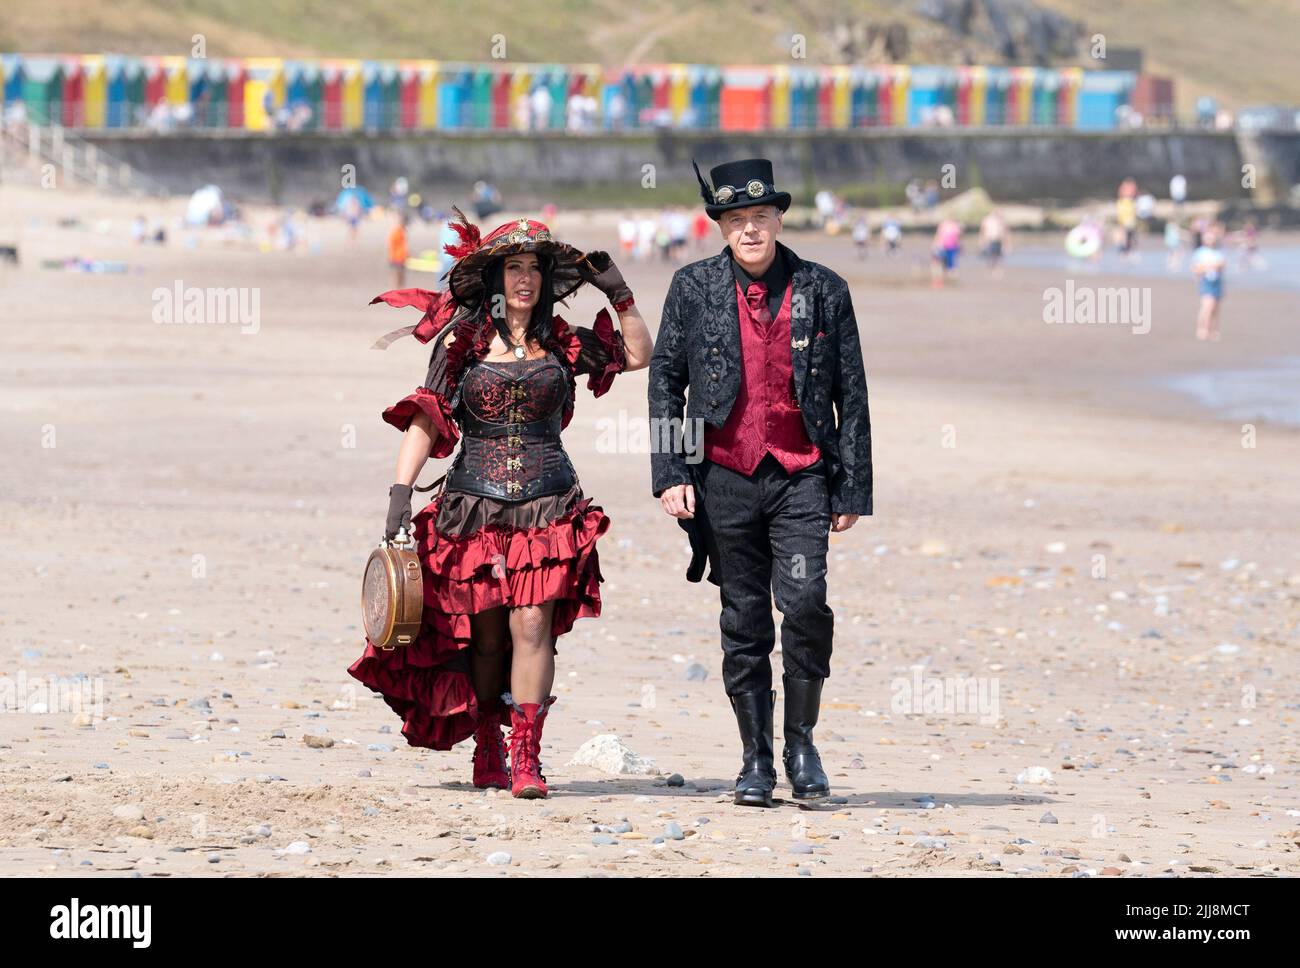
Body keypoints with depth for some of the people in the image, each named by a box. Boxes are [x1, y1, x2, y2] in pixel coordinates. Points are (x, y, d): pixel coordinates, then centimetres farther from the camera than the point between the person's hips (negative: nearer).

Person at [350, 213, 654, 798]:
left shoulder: (561, 344, 8)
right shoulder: (463, 342, 2)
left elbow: (639, 354, 20)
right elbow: (426, 418, 0)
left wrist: (619, 294, 7)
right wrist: (401, 490, -9)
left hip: (548, 507, 0)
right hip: (475, 507, 0)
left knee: (532, 625, -13)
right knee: (485, 636, 4)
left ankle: (526, 760, -14)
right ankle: (487, 753, 23)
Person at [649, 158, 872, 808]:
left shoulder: (823, 291, 2)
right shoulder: (693, 288, 3)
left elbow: (852, 397, 5)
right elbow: (665, 382, 8)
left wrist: (853, 490, 2)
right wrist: (671, 475, -1)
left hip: (802, 479, -1)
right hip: (726, 479, 1)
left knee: (805, 604, -17)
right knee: (744, 623, 5)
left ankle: (800, 739, 1)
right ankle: (756, 760, 15)